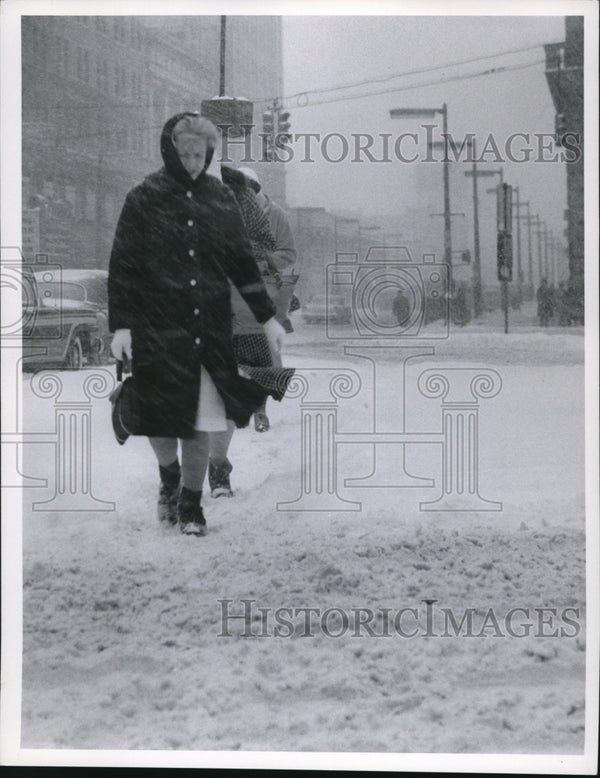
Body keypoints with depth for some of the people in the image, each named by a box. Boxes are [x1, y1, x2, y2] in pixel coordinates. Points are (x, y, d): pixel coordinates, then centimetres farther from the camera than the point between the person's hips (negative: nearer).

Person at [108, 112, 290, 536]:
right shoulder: (145, 199, -1)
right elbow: (122, 265, -2)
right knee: (158, 418, 2)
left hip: (210, 328, 2)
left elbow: (243, 262, 12)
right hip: (157, 326, -1)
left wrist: (268, 317, 10)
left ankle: (191, 503, 17)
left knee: (200, 423, 0)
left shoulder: (221, 199, 7)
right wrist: (120, 325, -9)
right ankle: (169, 477, 33)